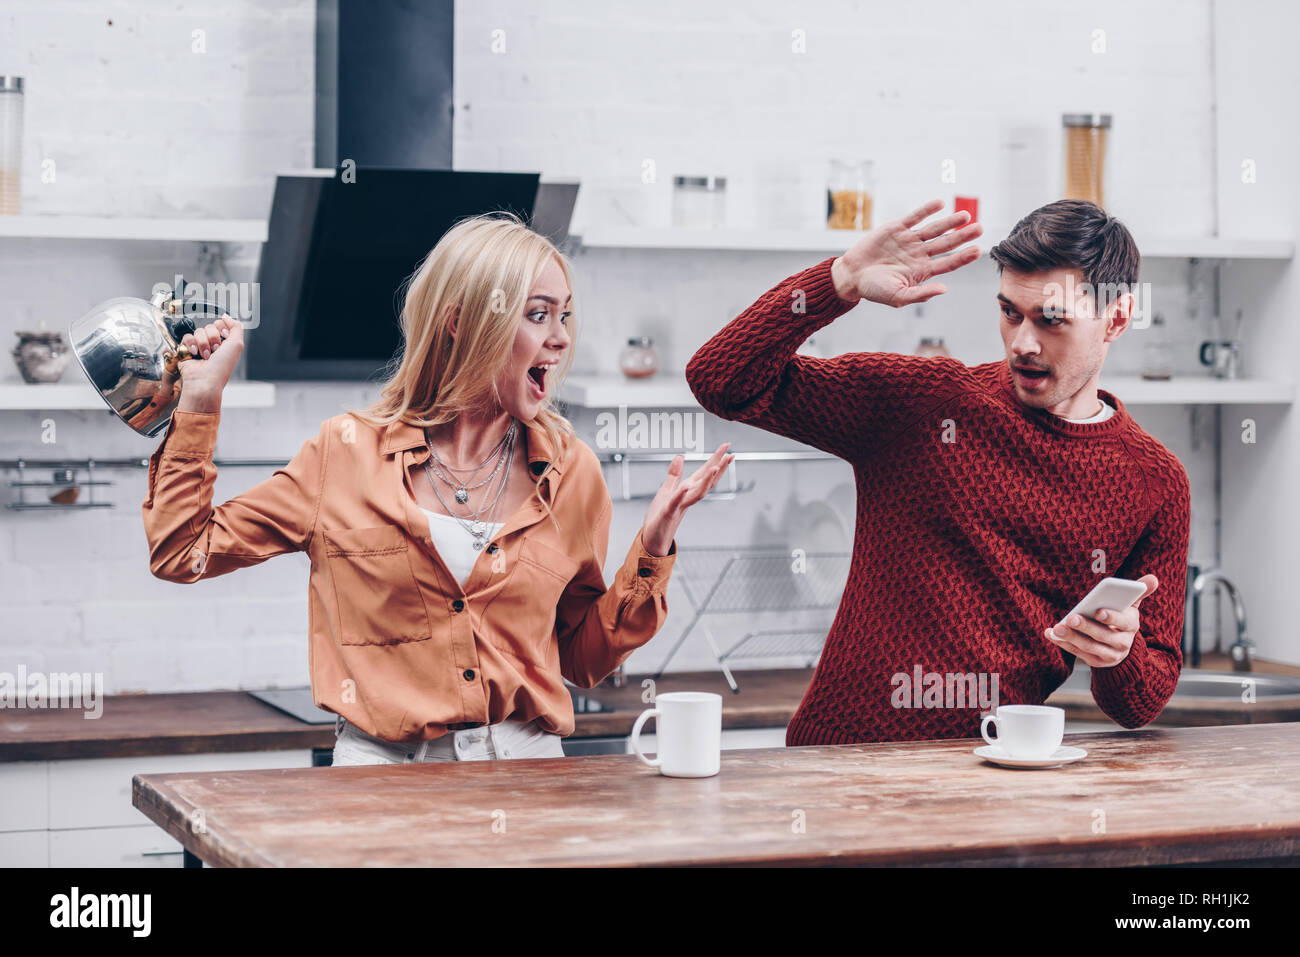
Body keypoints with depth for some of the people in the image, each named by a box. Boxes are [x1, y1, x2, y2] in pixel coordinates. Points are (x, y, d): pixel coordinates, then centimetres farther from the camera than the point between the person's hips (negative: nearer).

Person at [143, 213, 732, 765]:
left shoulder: (570, 471, 9)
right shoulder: (347, 453, 4)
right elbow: (182, 552, 7)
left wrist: (652, 549, 4)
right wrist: (200, 404, 5)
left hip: (526, 770, 2)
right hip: (383, 765, -1)